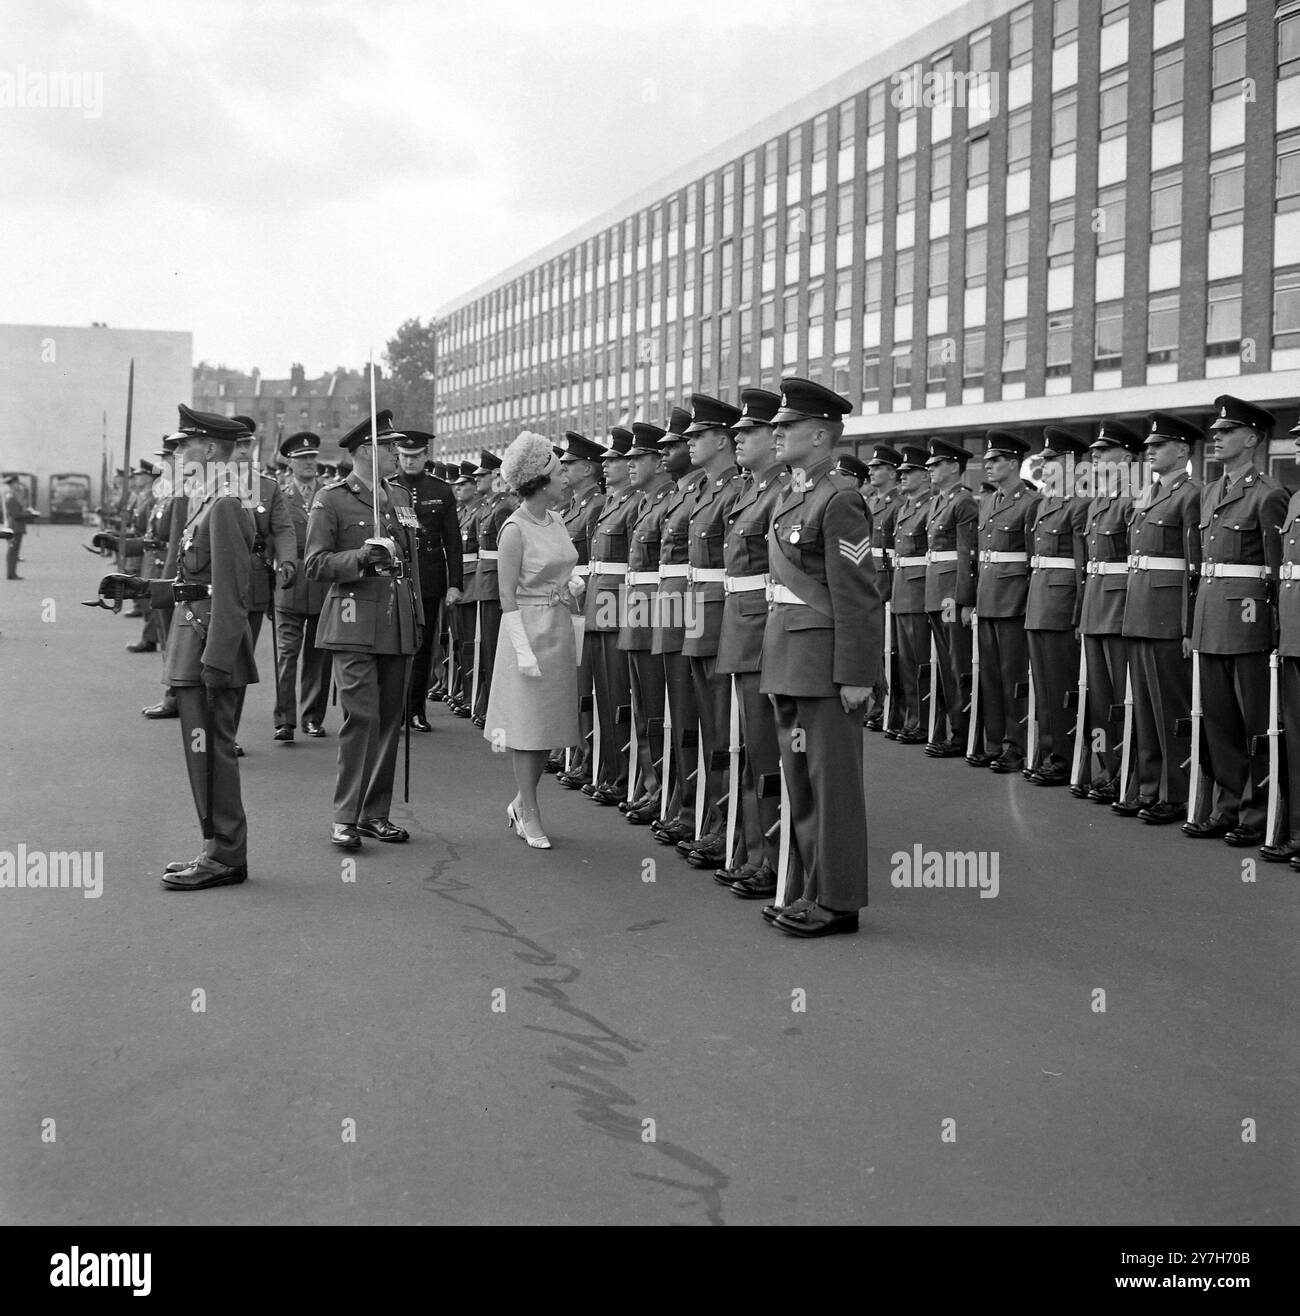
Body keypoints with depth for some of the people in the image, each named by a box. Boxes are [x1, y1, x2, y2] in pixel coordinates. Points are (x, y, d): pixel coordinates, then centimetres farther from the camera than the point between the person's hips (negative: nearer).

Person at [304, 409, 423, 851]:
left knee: (390, 718, 7)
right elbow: (315, 563, -6)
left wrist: (417, 614, 17)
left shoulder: (401, 496, 17)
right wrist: (360, 557, -20)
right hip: (354, 623, -6)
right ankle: (345, 816, -5)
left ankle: (375, 813, 15)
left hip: (397, 625, 6)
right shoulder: (331, 500, -2)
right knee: (361, 716, -13)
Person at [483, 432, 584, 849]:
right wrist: (523, 650, -20)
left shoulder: (555, 520, 8)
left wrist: (572, 584, 2)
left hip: (560, 629, 8)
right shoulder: (515, 529, -15)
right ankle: (529, 814, 11)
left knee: (550, 723, 13)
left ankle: (521, 803, 27)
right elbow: (507, 597, -16)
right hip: (529, 630, -8)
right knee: (527, 725, 1)